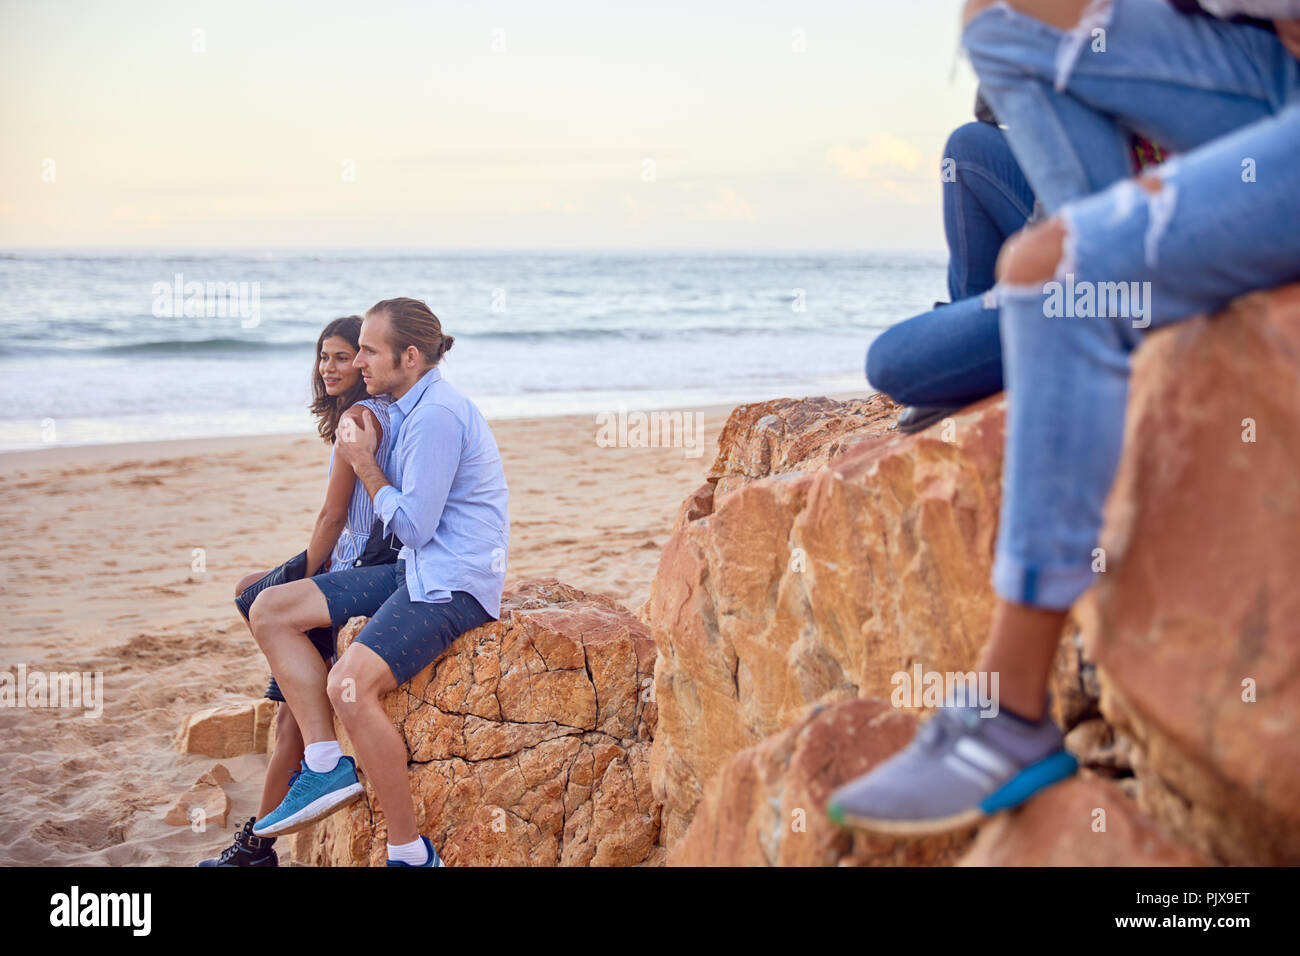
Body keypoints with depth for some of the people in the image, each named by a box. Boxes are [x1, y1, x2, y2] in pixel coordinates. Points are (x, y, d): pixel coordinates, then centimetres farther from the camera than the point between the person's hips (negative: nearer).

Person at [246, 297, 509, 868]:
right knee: (270, 611, 5)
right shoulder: (408, 409, 15)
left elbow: (413, 525, -18)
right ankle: (325, 765, -1)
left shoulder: (437, 415, -17)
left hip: (454, 584, -11)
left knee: (351, 685, -30)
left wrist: (364, 465, -7)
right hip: (414, 570, 11)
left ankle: (411, 854, -18)